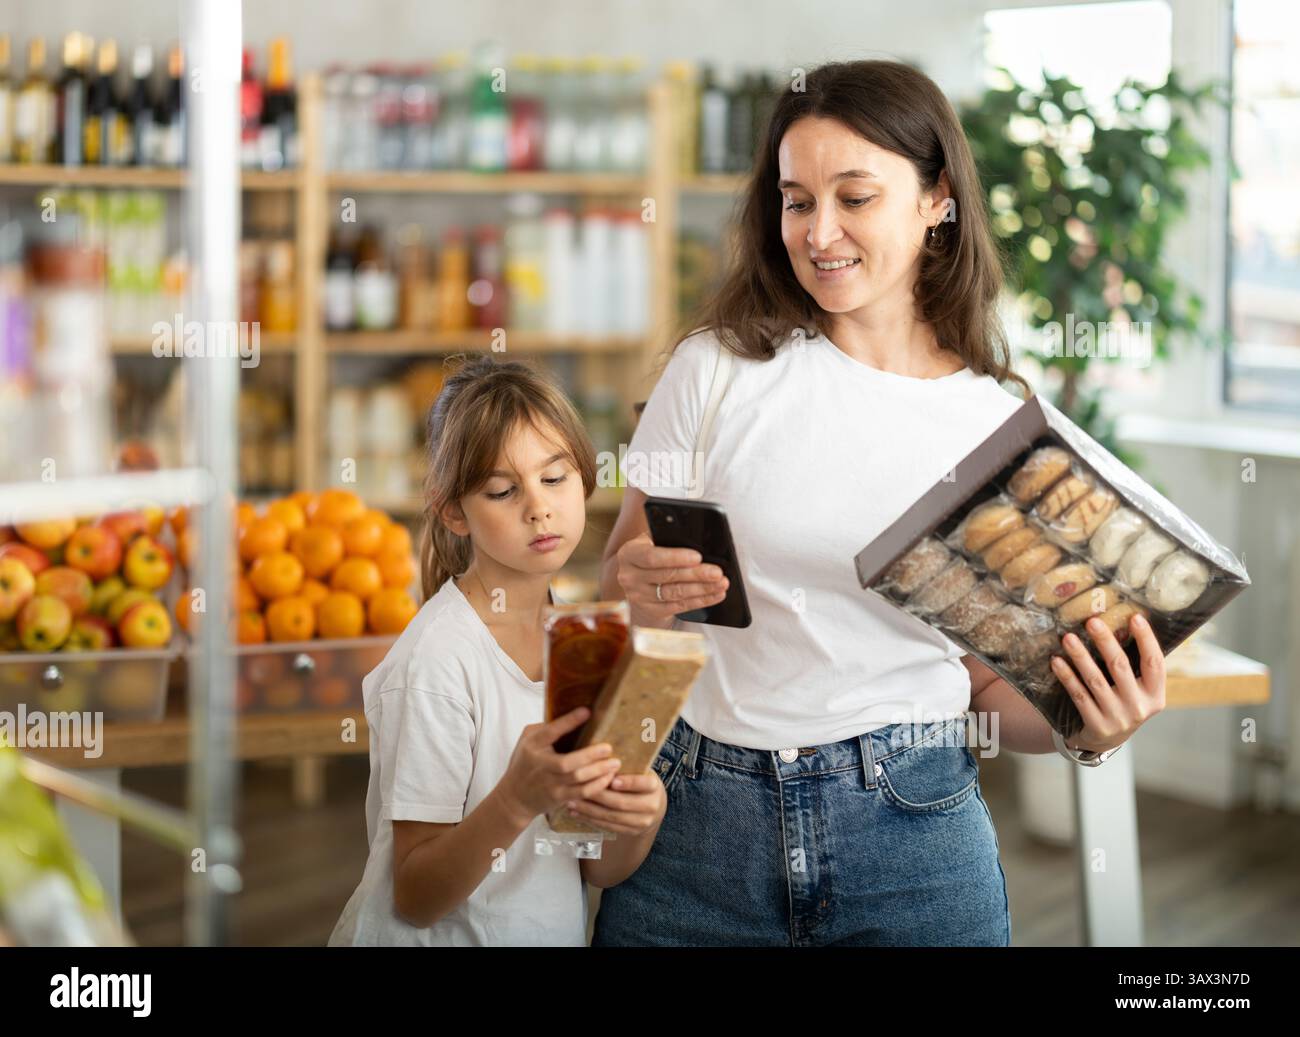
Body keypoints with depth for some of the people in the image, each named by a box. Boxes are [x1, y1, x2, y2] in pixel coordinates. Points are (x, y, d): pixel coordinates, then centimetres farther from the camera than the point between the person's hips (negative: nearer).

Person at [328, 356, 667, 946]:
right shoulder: (436, 661, -13)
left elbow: (598, 869, 5)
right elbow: (414, 898, -12)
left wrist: (638, 819, -14)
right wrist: (517, 801, -25)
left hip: (557, 933, 5)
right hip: (438, 939, -4)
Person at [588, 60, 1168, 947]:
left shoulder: (1005, 425, 1)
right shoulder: (719, 370, -2)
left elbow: (991, 682, 8)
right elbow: (619, 588, 4)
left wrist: (1088, 728, -12)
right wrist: (643, 590, -18)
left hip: (915, 833, 0)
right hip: (708, 823, 0)